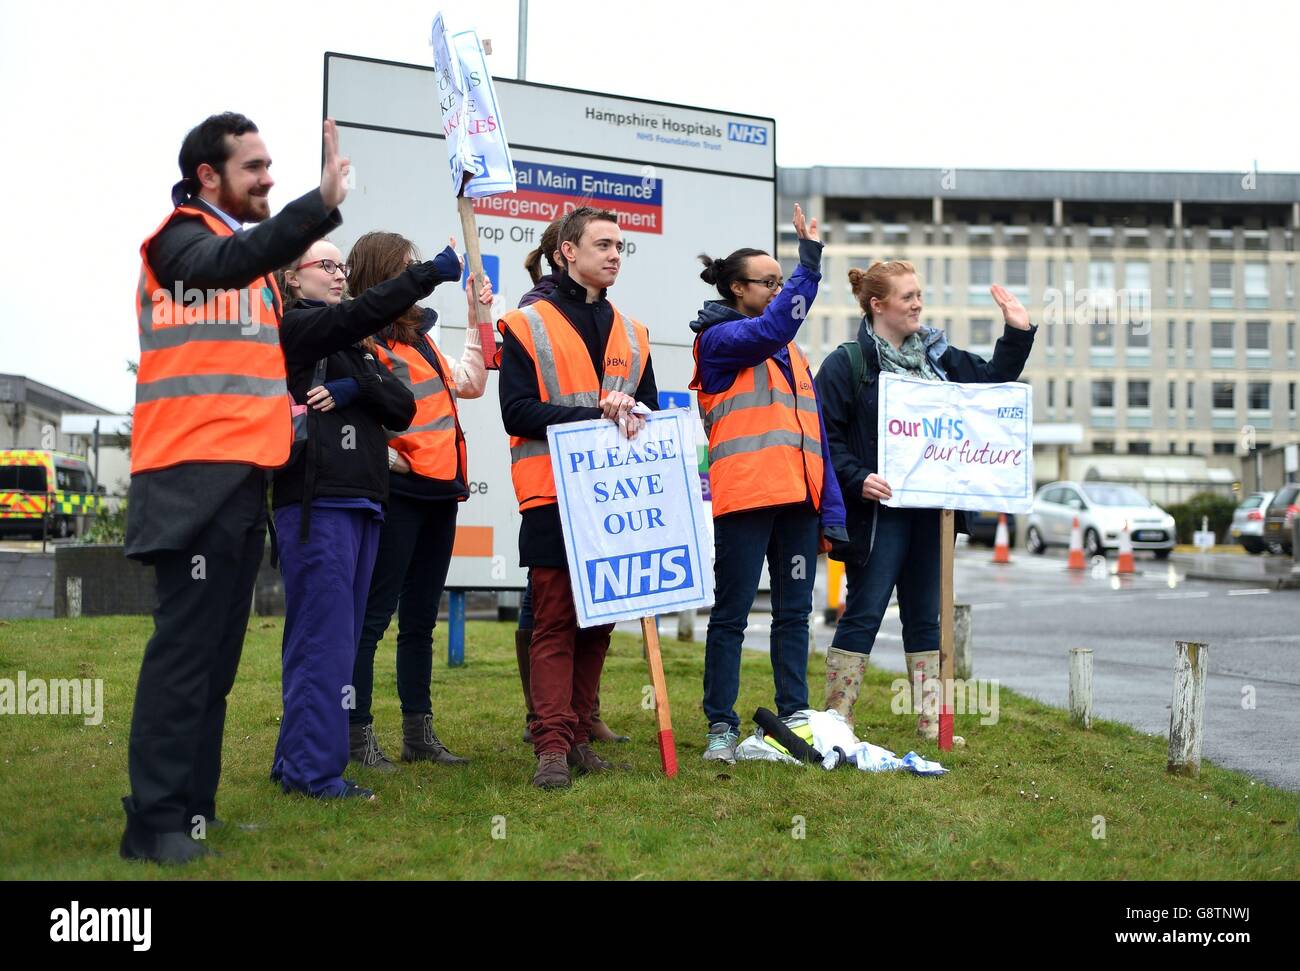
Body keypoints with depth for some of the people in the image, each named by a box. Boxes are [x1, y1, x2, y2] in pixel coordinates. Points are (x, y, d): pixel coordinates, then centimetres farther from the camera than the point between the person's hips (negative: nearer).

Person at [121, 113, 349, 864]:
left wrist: (284, 403, 13)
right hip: (196, 476, -9)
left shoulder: (250, 254, 22)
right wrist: (323, 202, -39)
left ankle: (193, 809, 16)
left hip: (243, 477, 9)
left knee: (218, 652, 10)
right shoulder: (180, 239, -5)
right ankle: (155, 823, -7)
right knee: (186, 647, -10)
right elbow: (232, 263, -29)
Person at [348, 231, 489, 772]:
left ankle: (419, 734, 19)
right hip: (396, 492, -9)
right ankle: (358, 737, 1)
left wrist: (477, 320, 22)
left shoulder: (417, 337, 19)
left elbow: (468, 383, 24)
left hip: (437, 492, 9)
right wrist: (389, 458, -20)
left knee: (421, 619, 12)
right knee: (374, 616, -4)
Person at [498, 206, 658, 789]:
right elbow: (517, 412, -8)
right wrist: (596, 415, -17)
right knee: (554, 622, -6)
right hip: (553, 499, -5)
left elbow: (650, 411, 19)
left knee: (598, 623, 7)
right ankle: (552, 746, -5)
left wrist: (632, 417, -6)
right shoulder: (527, 326, 2)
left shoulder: (631, 335, 18)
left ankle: (578, 737, 15)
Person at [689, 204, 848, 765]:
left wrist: (831, 507, 13)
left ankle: (795, 717, 18)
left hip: (797, 497, 7)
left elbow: (813, 430, 19)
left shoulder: (791, 351, 21)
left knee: (794, 612, 10)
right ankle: (721, 726, 3)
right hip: (743, 497, -7)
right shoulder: (719, 338, -1)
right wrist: (810, 260, -25)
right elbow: (772, 326, -23)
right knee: (731, 614, -2)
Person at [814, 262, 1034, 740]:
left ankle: (930, 720, 17)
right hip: (879, 510, -6)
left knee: (925, 618, 11)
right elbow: (825, 435, -11)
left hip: (930, 508, 6)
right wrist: (856, 479, -21)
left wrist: (1017, 332, 11)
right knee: (864, 613, -5)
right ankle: (836, 720, 2)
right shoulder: (847, 364, -7)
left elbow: (993, 380, 21)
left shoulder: (937, 355, 12)